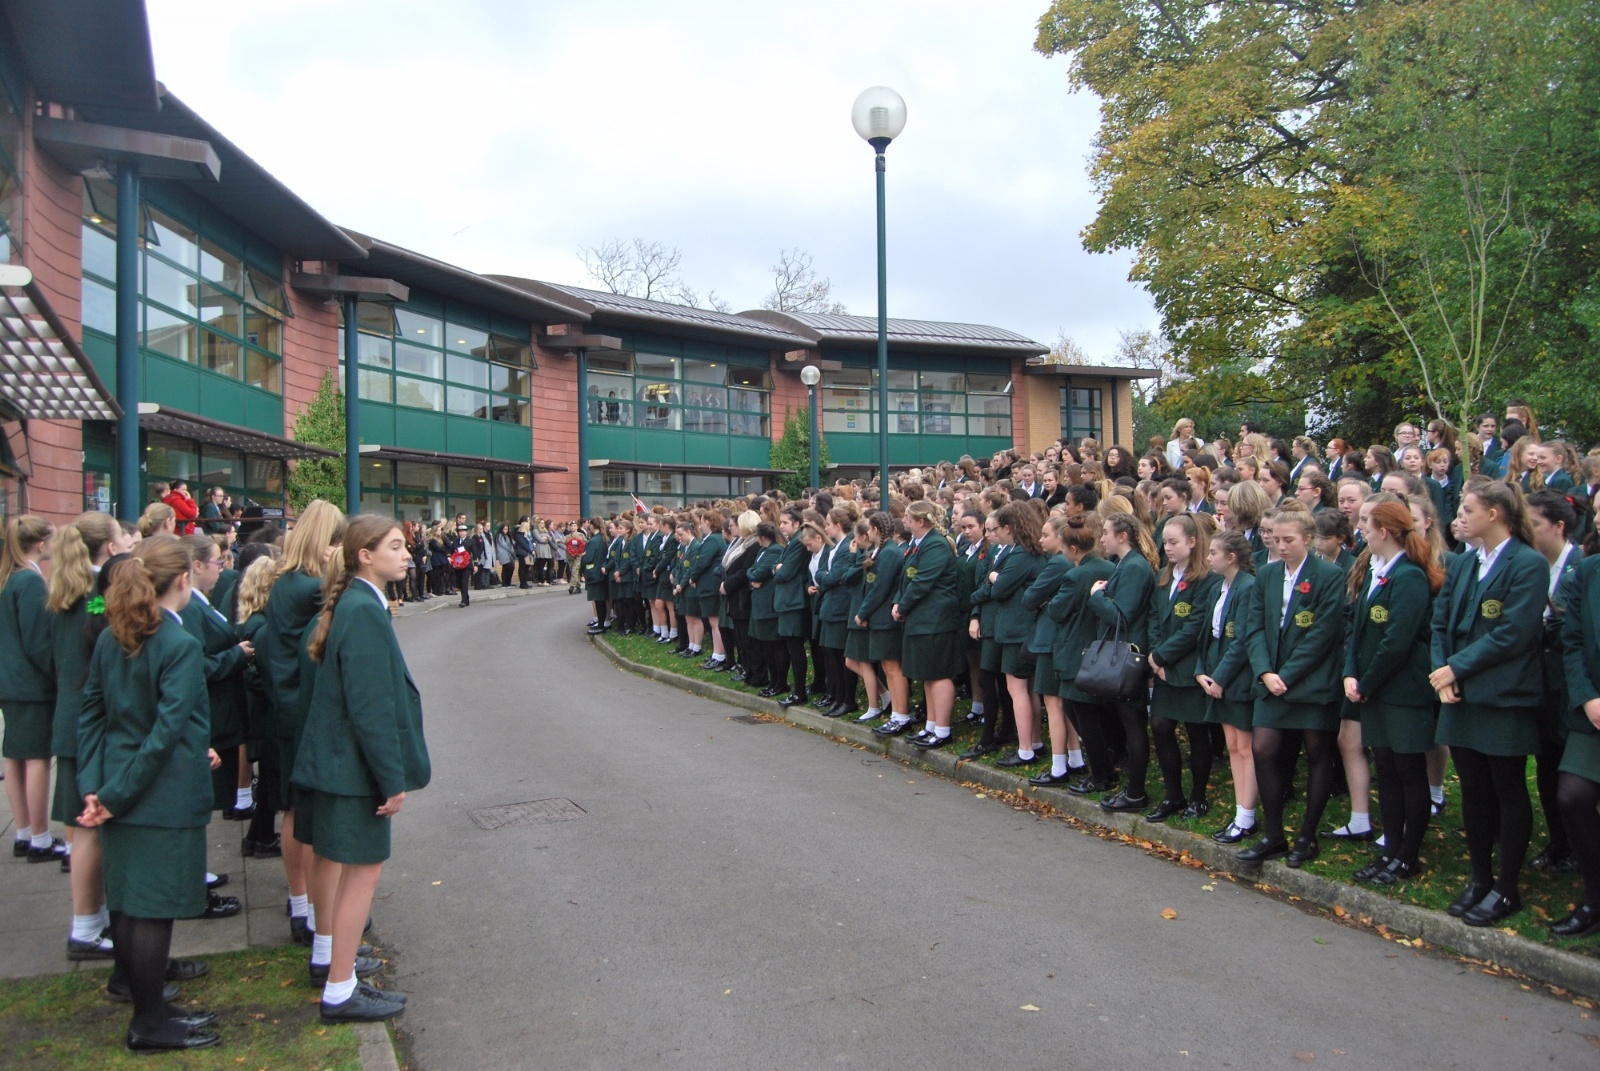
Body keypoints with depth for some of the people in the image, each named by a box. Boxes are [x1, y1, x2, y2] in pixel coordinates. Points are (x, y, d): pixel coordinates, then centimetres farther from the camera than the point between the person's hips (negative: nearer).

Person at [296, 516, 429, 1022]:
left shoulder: (352, 604, 7)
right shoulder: (365, 612, -23)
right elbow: (370, 707, -25)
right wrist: (393, 779, -21)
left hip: (333, 754, 11)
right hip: (355, 761, -11)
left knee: (335, 857, 22)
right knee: (364, 867, -2)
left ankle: (329, 956, 40)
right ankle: (340, 990, 8)